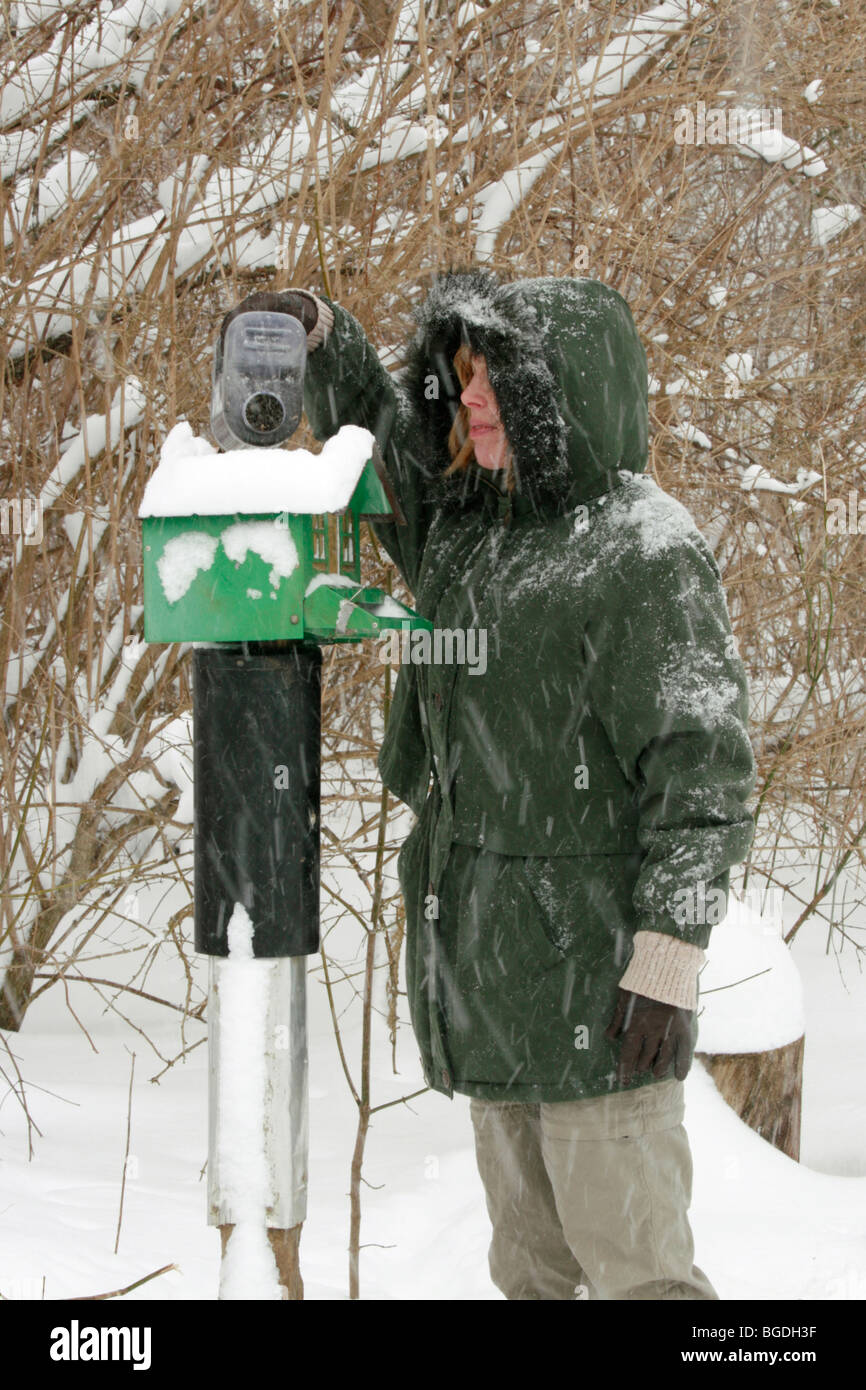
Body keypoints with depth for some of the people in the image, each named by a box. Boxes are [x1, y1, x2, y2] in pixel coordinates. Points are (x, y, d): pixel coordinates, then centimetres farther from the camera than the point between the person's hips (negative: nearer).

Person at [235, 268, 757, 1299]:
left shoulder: (645, 550, -13)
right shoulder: (471, 529, 11)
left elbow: (703, 766, -18)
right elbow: (372, 425, 28)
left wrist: (668, 958, -23)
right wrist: (318, 331, 9)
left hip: (594, 973, -8)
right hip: (488, 975, 8)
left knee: (633, 1260, -5)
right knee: (532, 1261, 16)